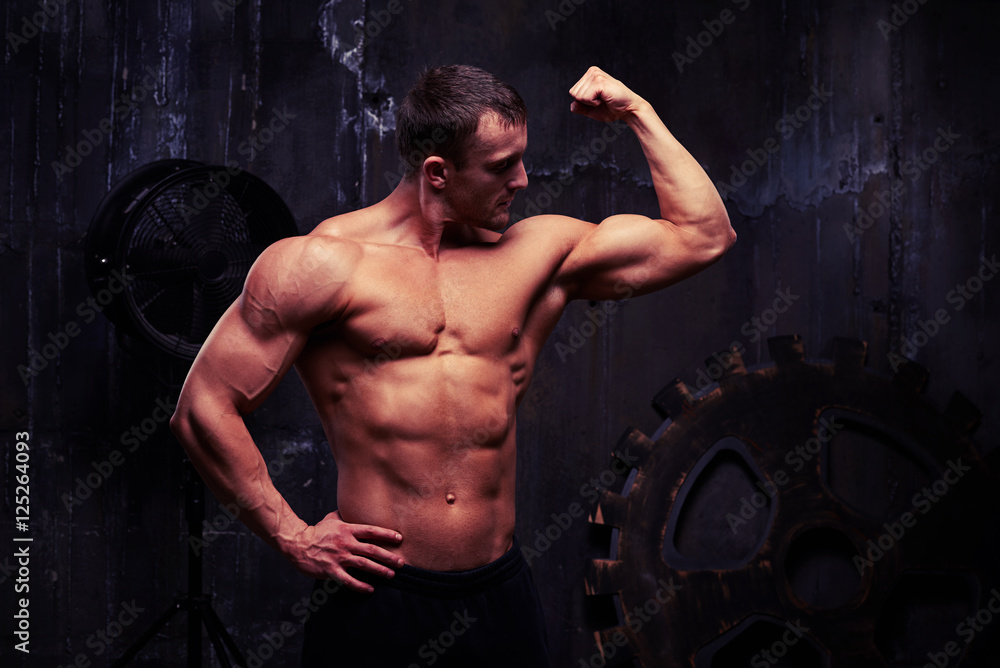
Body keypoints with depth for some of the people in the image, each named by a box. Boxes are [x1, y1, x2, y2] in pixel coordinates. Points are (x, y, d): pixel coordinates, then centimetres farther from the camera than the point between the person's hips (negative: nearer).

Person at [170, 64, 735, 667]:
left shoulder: (539, 252, 10)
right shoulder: (321, 264, -3)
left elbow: (704, 236, 13)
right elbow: (204, 408, -4)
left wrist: (637, 112, 12)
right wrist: (291, 536, -6)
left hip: (501, 596, 4)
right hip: (376, 599, -3)